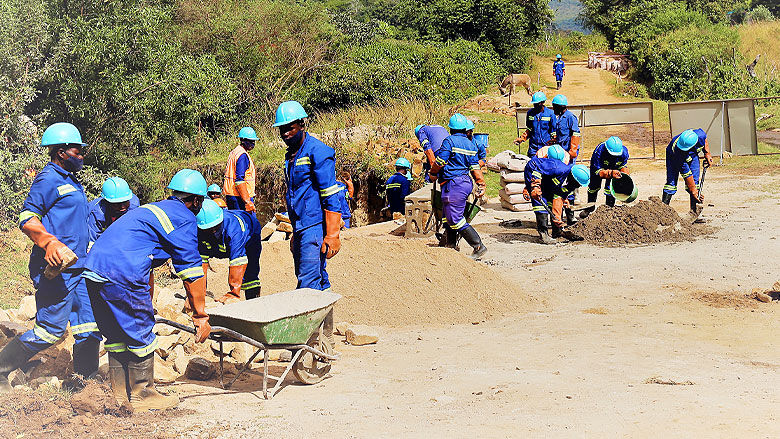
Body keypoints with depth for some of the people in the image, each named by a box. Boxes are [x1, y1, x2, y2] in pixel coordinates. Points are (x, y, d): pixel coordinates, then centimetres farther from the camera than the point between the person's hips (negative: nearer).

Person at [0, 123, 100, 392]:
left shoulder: (71, 181, 21)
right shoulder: (48, 180, -10)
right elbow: (27, 220, -17)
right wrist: (49, 242, -31)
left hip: (77, 268, 9)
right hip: (55, 269, -9)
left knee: (90, 327, 7)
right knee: (50, 331, -7)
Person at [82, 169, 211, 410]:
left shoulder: (153, 209, 29)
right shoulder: (185, 220, 1)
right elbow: (191, 273, 0)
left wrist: (147, 306, 43)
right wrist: (200, 315, 6)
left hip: (93, 267, 9)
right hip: (122, 274, -9)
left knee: (116, 334, 18)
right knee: (141, 334, 4)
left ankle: (120, 393, 26)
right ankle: (142, 395, 13)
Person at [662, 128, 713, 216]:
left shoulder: (700, 135, -38)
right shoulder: (678, 150, -43)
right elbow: (686, 173, -34)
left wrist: (707, 154, -3)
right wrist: (692, 190, -27)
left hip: (692, 155, 3)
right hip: (673, 158, -3)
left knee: (694, 181, -9)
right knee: (671, 182, -14)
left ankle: (695, 211, -5)